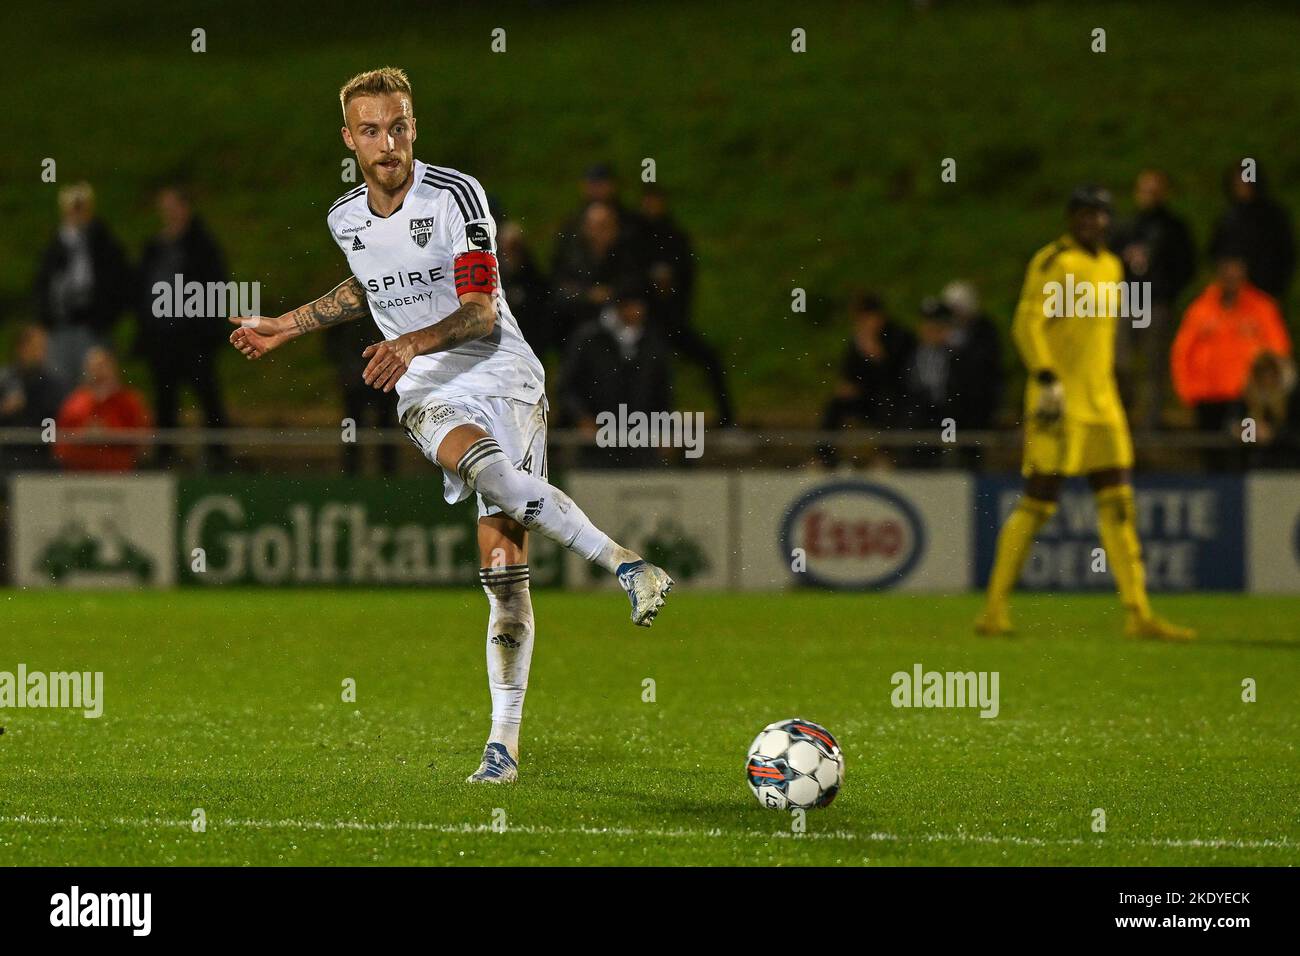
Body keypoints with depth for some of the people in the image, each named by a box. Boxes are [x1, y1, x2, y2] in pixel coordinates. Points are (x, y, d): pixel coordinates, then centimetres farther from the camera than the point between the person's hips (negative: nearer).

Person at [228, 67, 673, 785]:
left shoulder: (455, 195, -10)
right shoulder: (346, 219, 8)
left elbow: (482, 311, -15)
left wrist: (413, 343, -31)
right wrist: (286, 326, 30)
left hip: (497, 372, -3)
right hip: (424, 389, 3)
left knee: (503, 561, -16)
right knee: (477, 461, -31)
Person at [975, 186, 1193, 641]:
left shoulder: (1110, 266, 17)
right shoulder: (1052, 262, -7)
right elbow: (1026, 324, -14)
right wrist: (1046, 380, -22)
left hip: (1101, 403, 7)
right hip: (1059, 404, -7)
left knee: (1118, 505, 2)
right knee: (1037, 503, -6)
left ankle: (1138, 614, 1)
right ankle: (995, 609, 3)